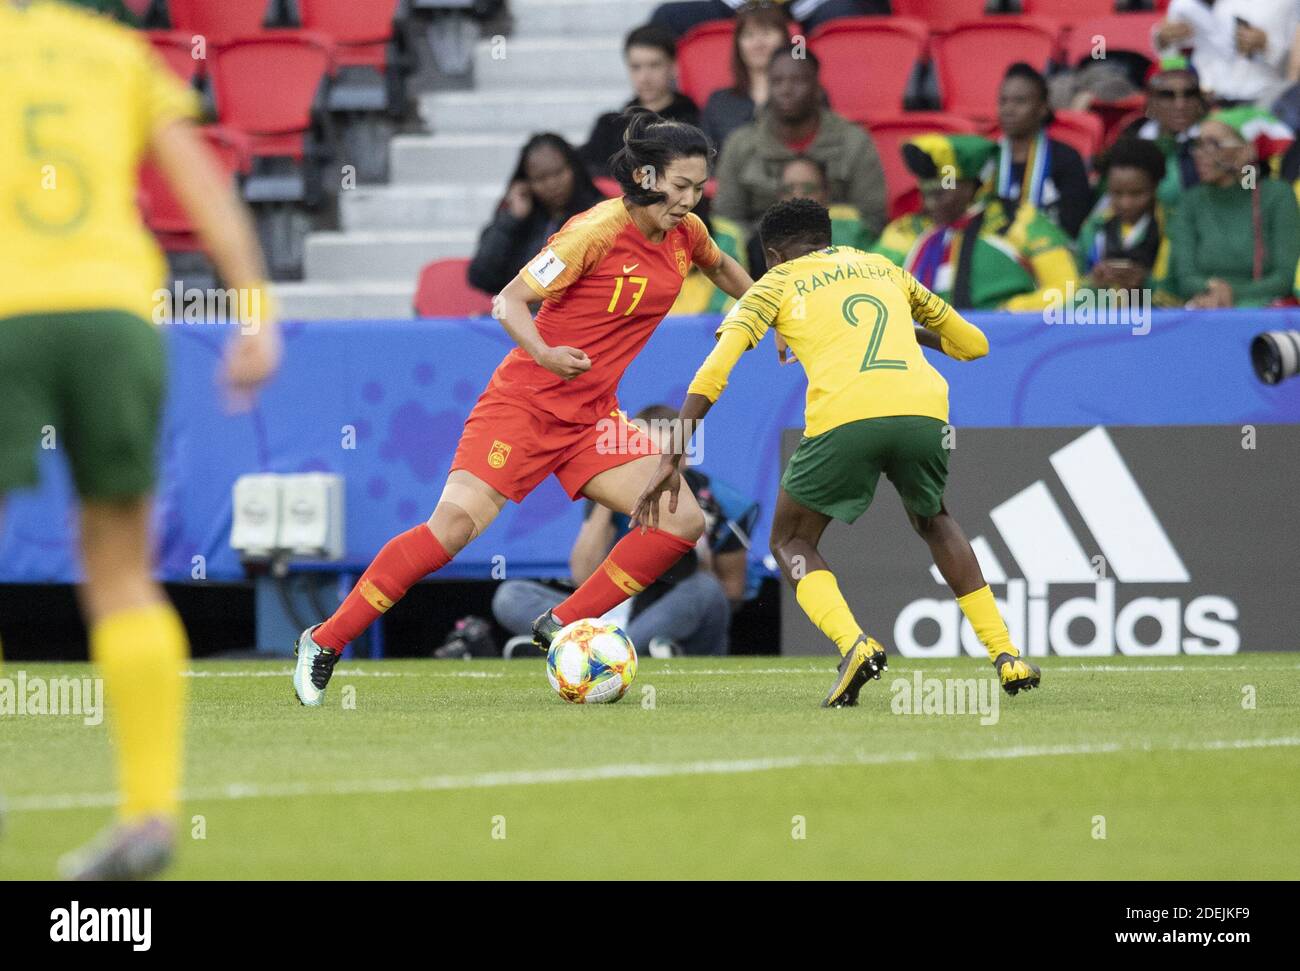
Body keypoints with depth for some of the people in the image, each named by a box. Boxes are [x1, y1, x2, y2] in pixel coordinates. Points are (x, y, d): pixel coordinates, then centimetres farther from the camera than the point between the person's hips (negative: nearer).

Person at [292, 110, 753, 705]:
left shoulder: (685, 234, 3)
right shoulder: (598, 231, -17)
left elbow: (722, 268, 29)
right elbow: (509, 301, -18)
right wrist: (545, 354, -34)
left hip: (592, 419, 7)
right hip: (525, 402, -7)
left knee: (683, 520, -9)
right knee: (455, 524, -19)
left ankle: (562, 628, -1)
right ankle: (325, 641, -9)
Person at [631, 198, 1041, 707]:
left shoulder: (777, 283, 21)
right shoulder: (885, 269, 31)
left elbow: (714, 371, 7)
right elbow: (973, 344, 39)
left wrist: (670, 460, 5)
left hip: (844, 417, -3)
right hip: (923, 412, 4)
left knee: (791, 541, 19)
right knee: (934, 522, 33)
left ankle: (853, 644, -10)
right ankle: (1006, 656, 19)